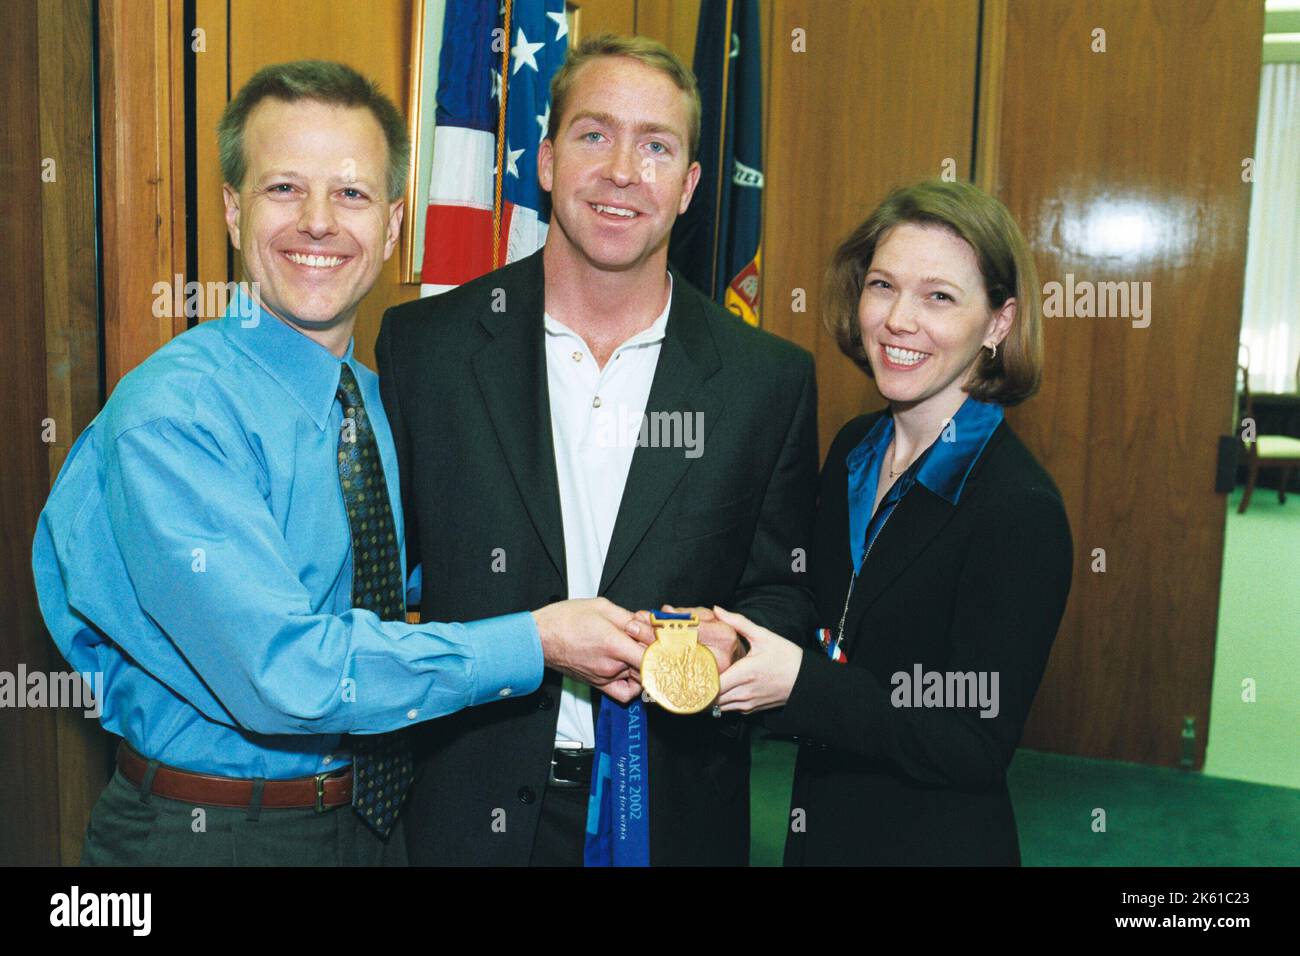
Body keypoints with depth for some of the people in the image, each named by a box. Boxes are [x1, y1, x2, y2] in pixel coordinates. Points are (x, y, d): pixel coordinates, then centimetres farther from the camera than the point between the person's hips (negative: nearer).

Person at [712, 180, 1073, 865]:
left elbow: (978, 746, -22)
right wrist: (725, 644, -11)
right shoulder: (853, 450, -1)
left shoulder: (1022, 510, -23)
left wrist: (800, 681, -29)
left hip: (937, 840, -6)